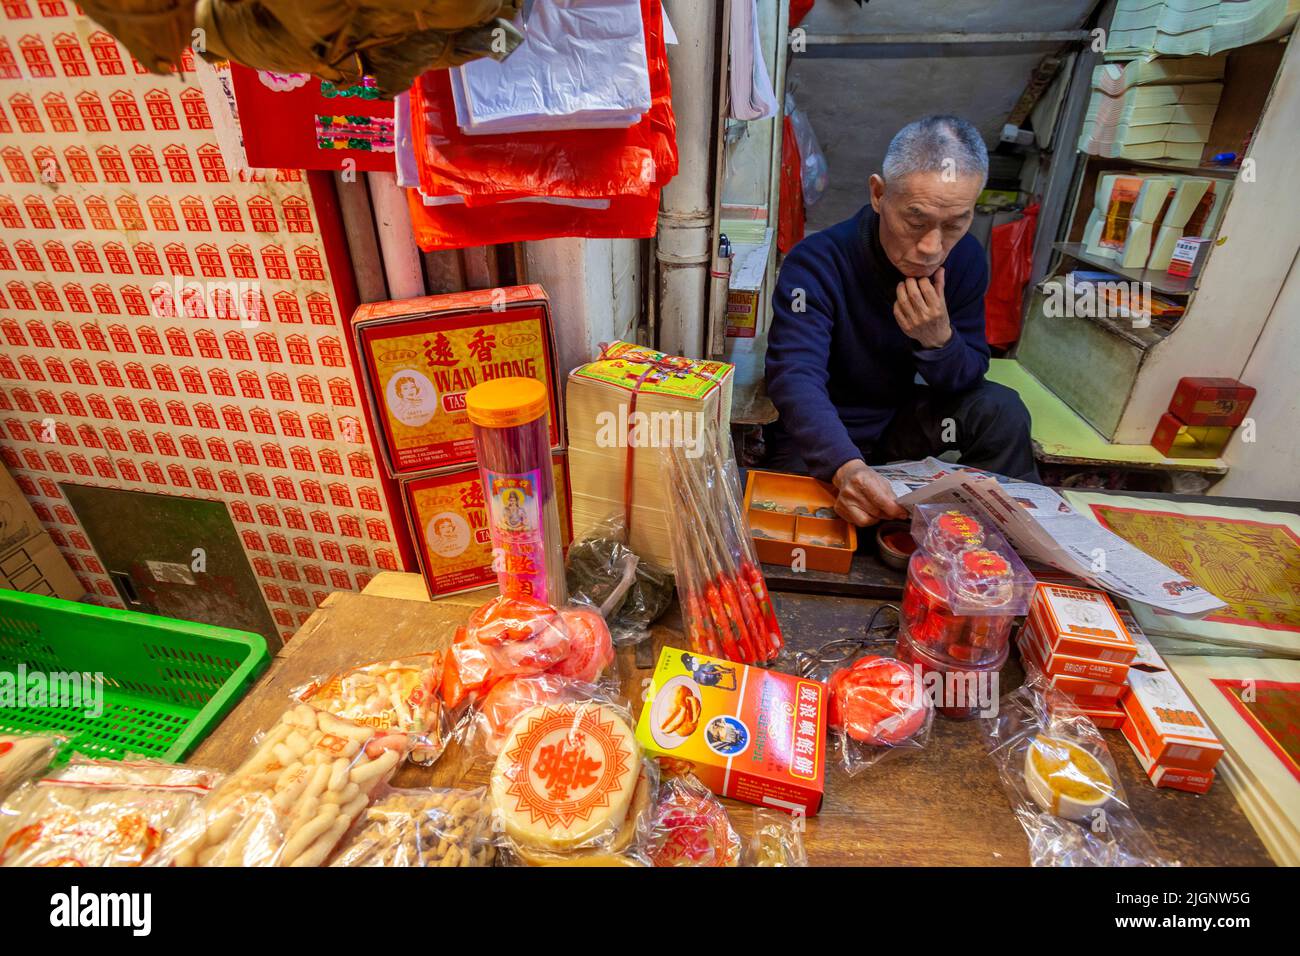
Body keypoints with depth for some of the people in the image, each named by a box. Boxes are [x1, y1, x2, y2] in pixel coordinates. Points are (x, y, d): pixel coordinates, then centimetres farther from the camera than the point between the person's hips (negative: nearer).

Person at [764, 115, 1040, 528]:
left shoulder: (966, 259, -8)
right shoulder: (817, 262, -25)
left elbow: (970, 379, -4)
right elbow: (796, 377, -38)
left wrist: (939, 340, -28)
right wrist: (845, 467, -57)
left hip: (897, 420, 5)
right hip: (819, 439, -4)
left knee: (1000, 409, -16)